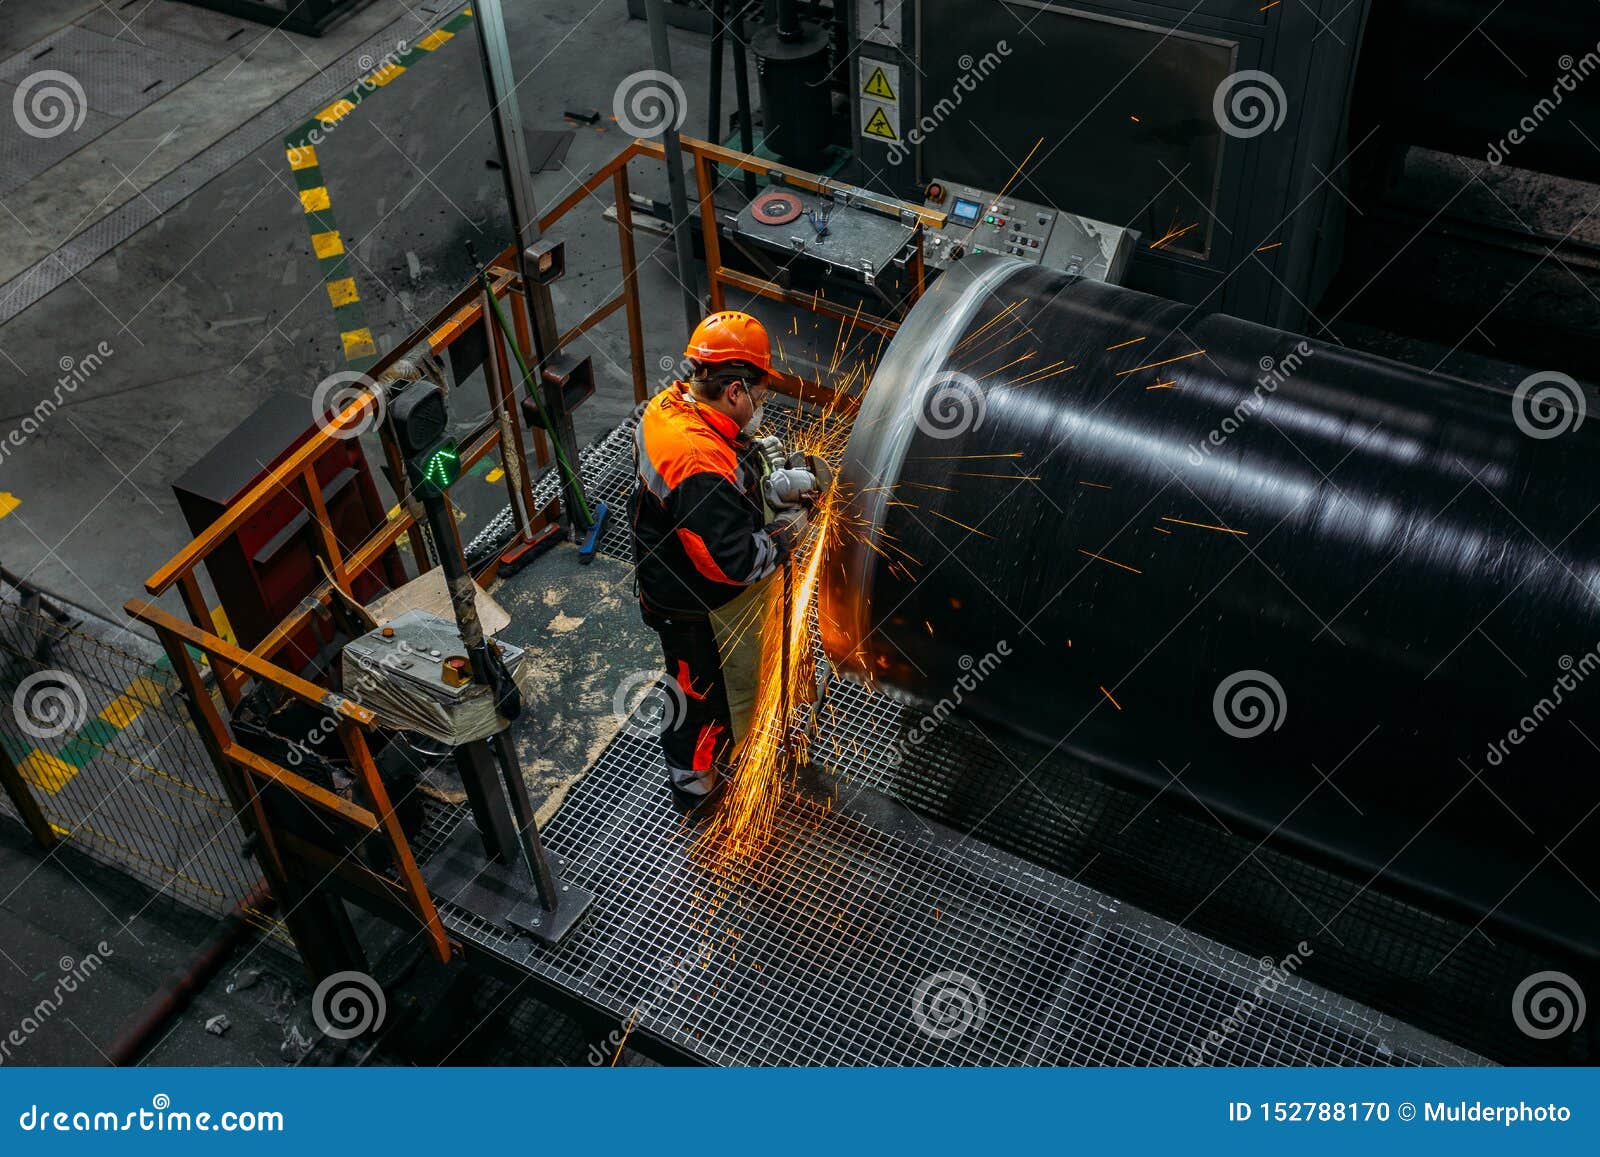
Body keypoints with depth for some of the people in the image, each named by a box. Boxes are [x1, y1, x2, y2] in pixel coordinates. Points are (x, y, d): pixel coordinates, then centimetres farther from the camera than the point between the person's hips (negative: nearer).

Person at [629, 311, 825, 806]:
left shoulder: (670, 403, -11)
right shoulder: (700, 464, -40)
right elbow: (734, 560, -35)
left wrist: (780, 483, -5)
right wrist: (786, 532, -19)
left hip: (669, 576, 9)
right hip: (699, 608, -9)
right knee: (704, 693, 17)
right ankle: (697, 781, 42)